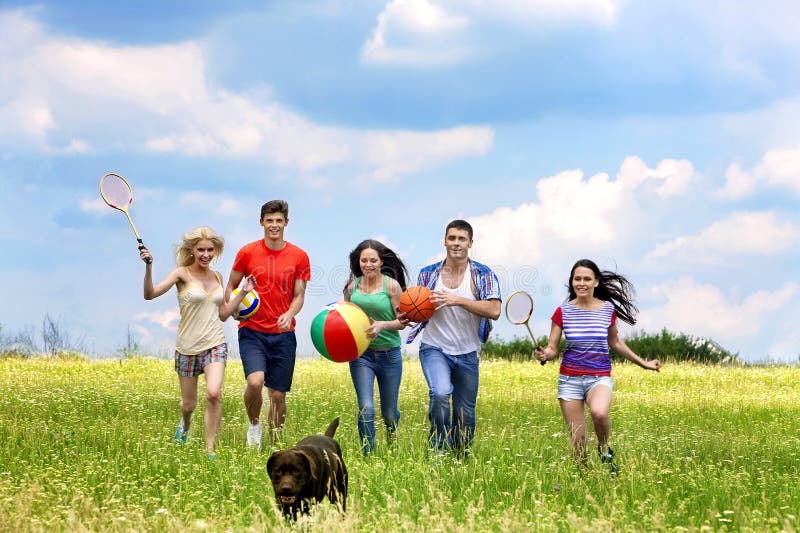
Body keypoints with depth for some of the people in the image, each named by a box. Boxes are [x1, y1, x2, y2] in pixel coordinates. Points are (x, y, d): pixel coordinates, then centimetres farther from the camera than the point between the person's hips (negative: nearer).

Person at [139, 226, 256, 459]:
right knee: (188, 404, 8)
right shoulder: (183, 274, -6)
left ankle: (210, 449, -12)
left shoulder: (216, 276, 9)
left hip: (215, 344, 2)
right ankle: (185, 423, 47)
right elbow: (150, 294, -19)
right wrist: (148, 268, -34)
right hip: (188, 346, -2)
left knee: (214, 393, -22)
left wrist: (243, 293, 9)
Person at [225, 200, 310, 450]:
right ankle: (254, 425, 4)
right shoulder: (247, 253, 0)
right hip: (252, 332, -2)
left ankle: (274, 446, 19)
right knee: (255, 381, -24)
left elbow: (299, 295, 5)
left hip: (283, 335, 2)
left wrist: (289, 314, -16)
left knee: (278, 396, 3)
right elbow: (231, 286, 11)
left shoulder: (299, 257, 3)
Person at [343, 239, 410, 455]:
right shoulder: (352, 285, 2)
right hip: (361, 353, 1)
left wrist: (382, 325, -23)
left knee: (389, 412, 9)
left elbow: (402, 321, -5)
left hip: (389, 354, -1)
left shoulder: (391, 285, -7)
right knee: (366, 408, -14)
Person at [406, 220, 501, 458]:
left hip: (467, 353, 1)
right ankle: (439, 450, -17)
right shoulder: (428, 274, 4)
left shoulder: (483, 275, -2)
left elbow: (494, 311, -14)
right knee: (440, 393, -29)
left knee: (465, 414, 7)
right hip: (435, 348, -1)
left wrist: (458, 300, -23)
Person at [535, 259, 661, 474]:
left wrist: (643, 363, 19)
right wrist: (544, 354, -23)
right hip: (570, 379, 1)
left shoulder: (608, 309, 1)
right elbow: (552, 349, 1)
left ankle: (605, 451, -4)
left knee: (599, 412, -34)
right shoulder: (563, 311, -1)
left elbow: (615, 342, 17)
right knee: (577, 439, -2)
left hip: (599, 377, -1)